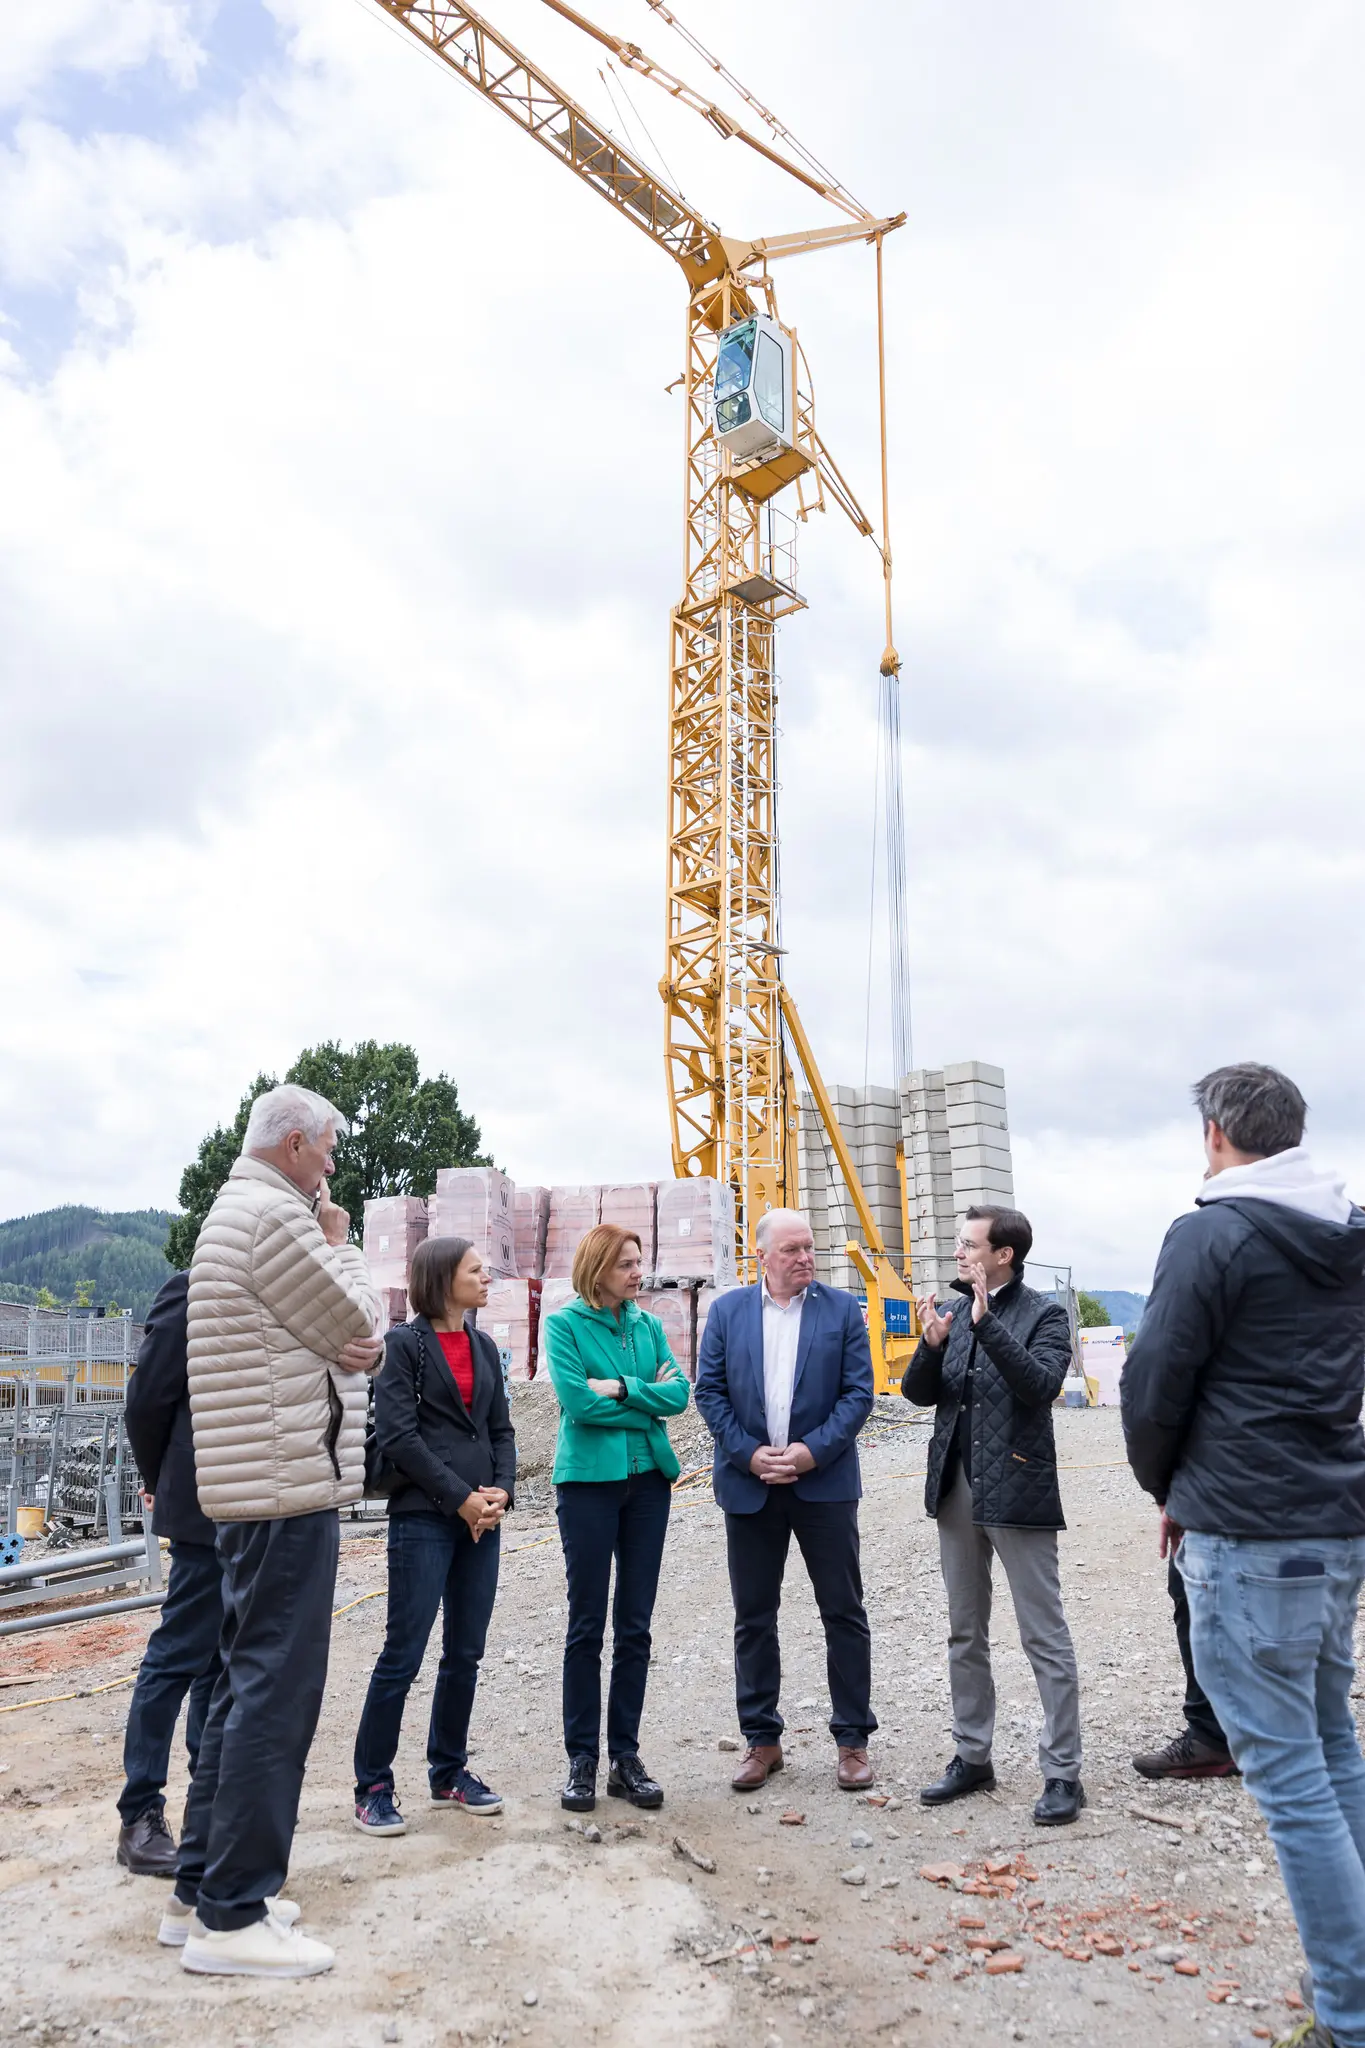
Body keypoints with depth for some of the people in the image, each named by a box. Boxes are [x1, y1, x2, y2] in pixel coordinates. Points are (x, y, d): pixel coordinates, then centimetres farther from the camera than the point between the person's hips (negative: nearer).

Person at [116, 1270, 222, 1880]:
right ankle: (139, 1818, 16)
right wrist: (163, 1482, 3)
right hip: (211, 1511, -7)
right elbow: (148, 1398, -9)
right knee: (178, 1656, 2)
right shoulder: (193, 1293, -13)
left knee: (225, 1660, 16)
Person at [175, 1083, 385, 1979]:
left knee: (247, 1685, 17)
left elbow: (354, 1336, 18)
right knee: (277, 1693, -4)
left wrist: (356, 1343, -2)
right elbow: (361, 1326, -10)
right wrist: (341, 1242, 1)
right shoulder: (274, 1215, -17)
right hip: (289, 1487, -11)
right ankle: (232, 1917, 5)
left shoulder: (239, 1210, 17)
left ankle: (205, 1883, 26)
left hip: (262, 1489, 11)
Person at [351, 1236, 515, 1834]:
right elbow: (397, 1435, -12)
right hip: (422, 1517, -6)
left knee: (465, 1652, 12)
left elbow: (501, 1430, 13)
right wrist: (461, 1497, -14)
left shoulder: (483, 1346, 12)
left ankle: (449, 1772, 27)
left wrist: (500, 1491, -4)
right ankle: (373, 1787, 12)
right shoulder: (404, 1344, -6)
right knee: (403, 1654, -2)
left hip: (481, 1517, 6)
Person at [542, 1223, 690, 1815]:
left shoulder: (647, 1325, 9)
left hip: (648, 1478, 4)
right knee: (586, 1626, 3)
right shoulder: (564, 1323, -3)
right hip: (588, 1479, -4)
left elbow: (679, 1393, -2)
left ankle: (624, 1755, 19)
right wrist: (648, 1401, -8)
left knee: (635, 1626, 9)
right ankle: (581, 1759, 15)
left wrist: (621, 1388, -14)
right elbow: (576, 1399, -15)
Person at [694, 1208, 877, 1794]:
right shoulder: (727, 1310, 3)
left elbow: (859, 1391, -3)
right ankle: (762, 1740, 23)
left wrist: (813, 1450, -13)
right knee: (753, 1615, 9)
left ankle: (853, 1739, 20)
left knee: (844, 1612, 6)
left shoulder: (842, 1309, 0)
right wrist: (749, 1454, -10)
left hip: (823, 1481, -1)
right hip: (750, 1483, 1)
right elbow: (709, 1391, 1)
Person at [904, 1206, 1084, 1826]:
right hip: (956, 1490, 6)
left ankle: (1062, 1772, 14)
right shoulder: (954, 1312, 7)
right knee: (965, 1633, 16)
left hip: (1016, 1490, -6)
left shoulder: (1042, 1314, -7)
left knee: (1044, 1636, 2)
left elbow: (1042, 1384, -23)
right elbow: (917, 1392, 5)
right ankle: (972, 1757, 30)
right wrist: (931, 1345, -13)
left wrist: (988, 1321, -28)